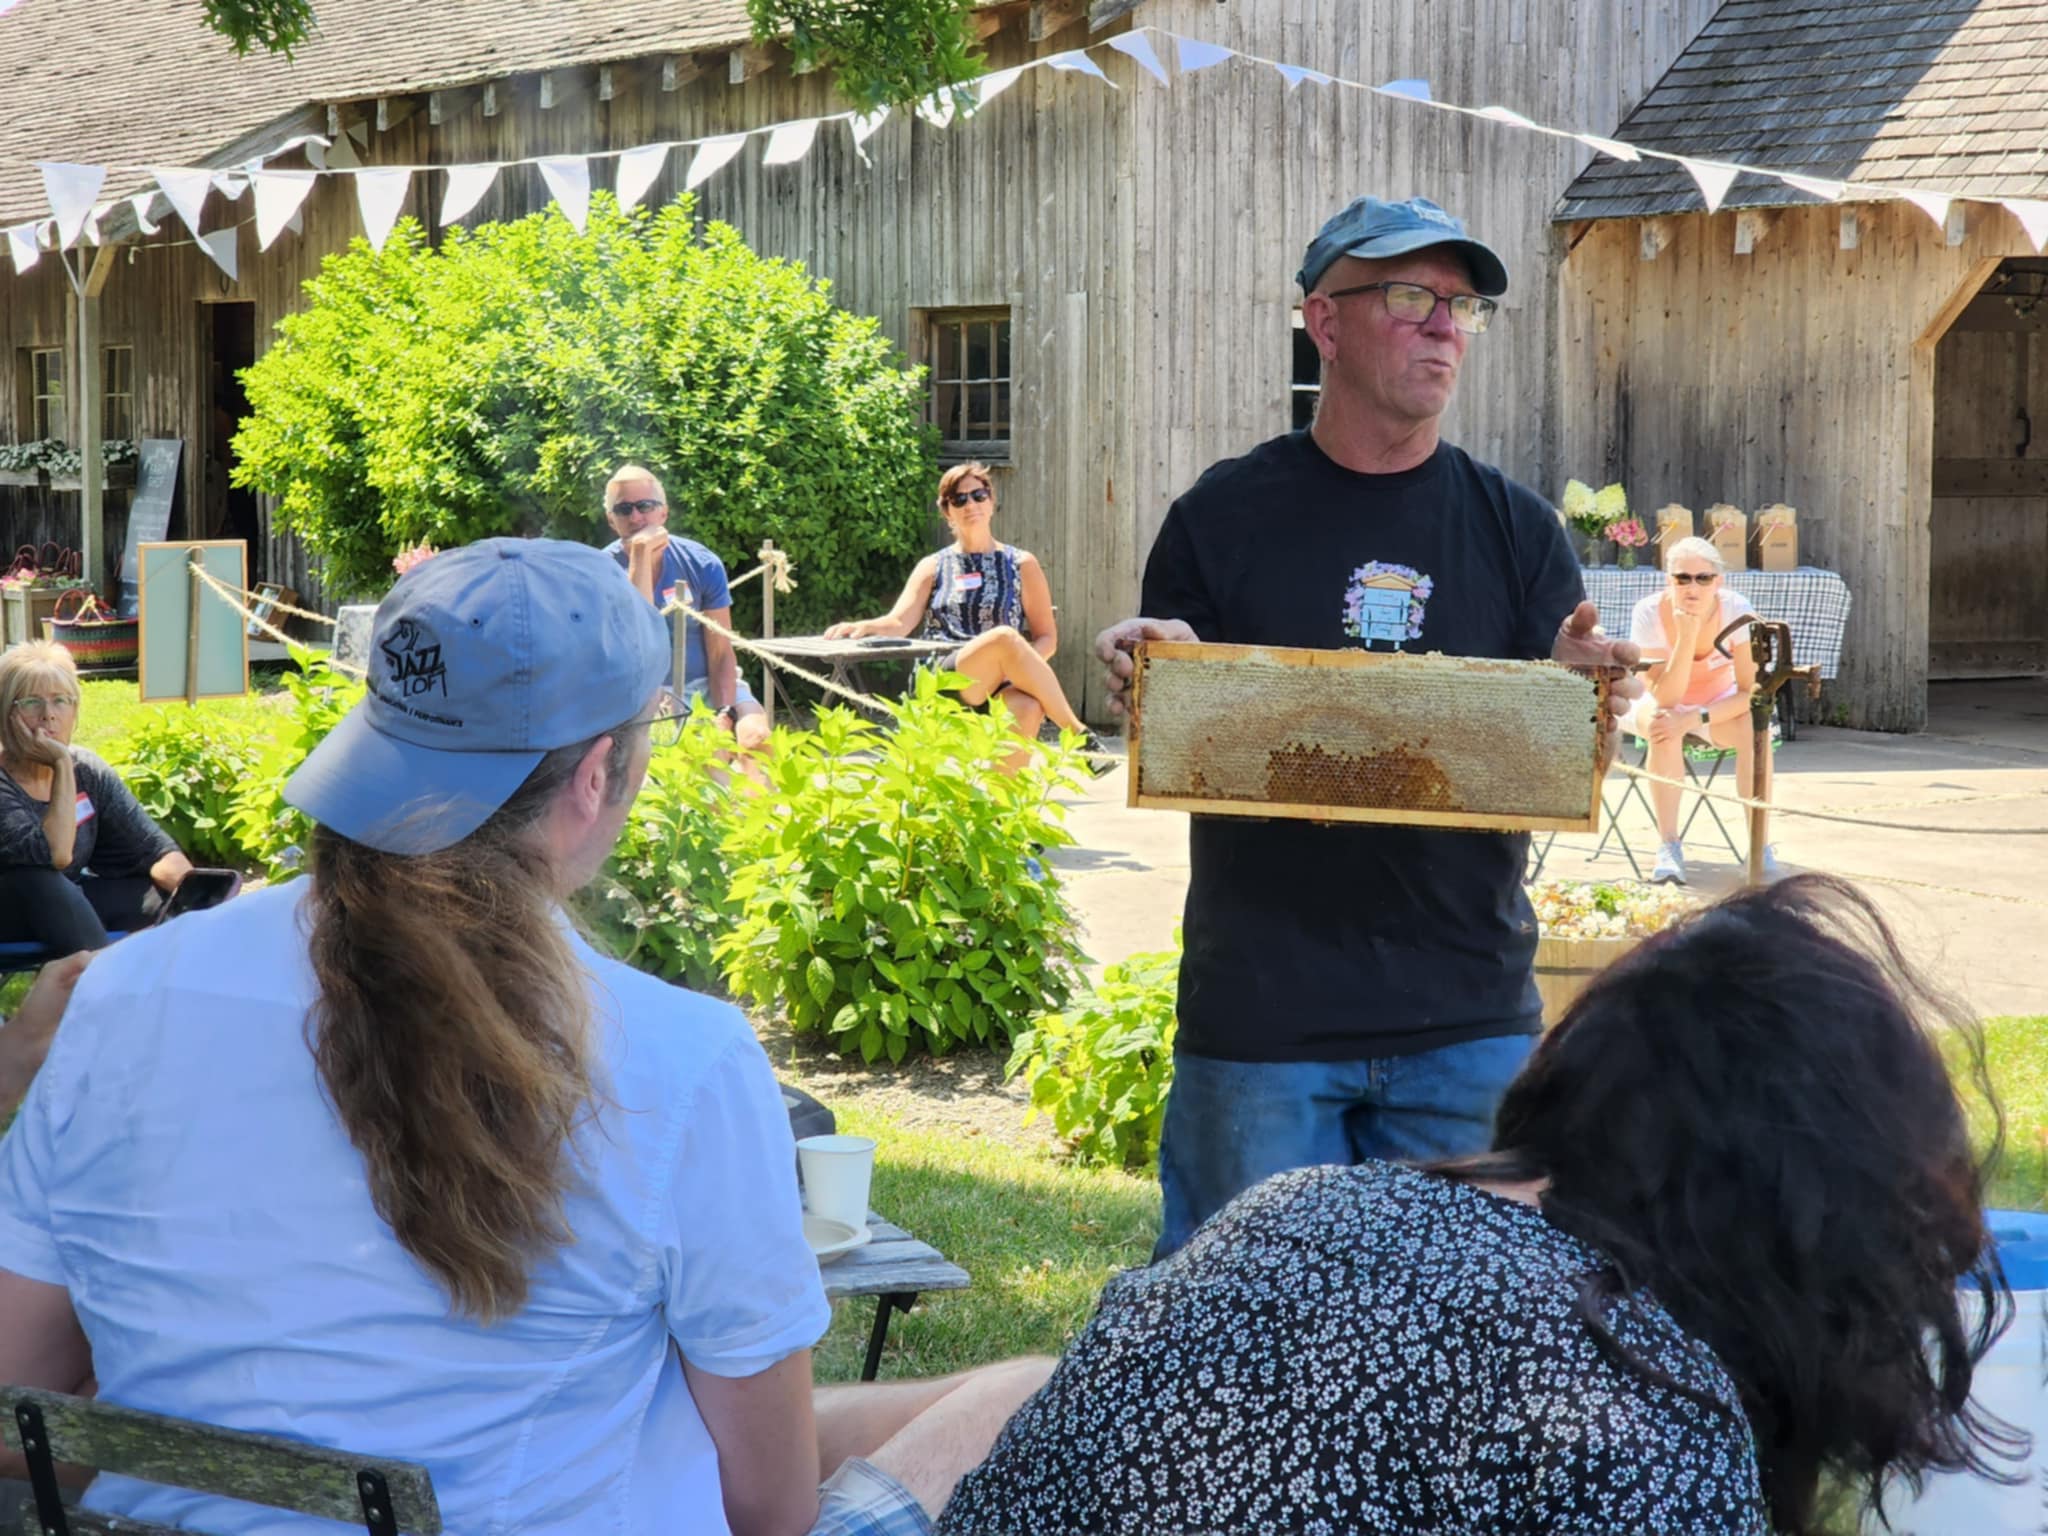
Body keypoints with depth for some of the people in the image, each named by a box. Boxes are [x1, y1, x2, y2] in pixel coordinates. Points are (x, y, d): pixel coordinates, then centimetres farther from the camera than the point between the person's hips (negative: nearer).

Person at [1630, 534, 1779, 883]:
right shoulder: (1648, 614, -25)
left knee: (1753, 724, -32)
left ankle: (1760, 844, -22)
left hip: (1719, 705, 1)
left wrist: (1695, 718, -37)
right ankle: (1668, 847, -28)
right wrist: (1687, 634, -39)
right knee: (1662, 726, -35)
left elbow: (1751, 692, -23)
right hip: (1659, 704, -1)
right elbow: (1665, 699, -29)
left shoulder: (1736, 610, -22)